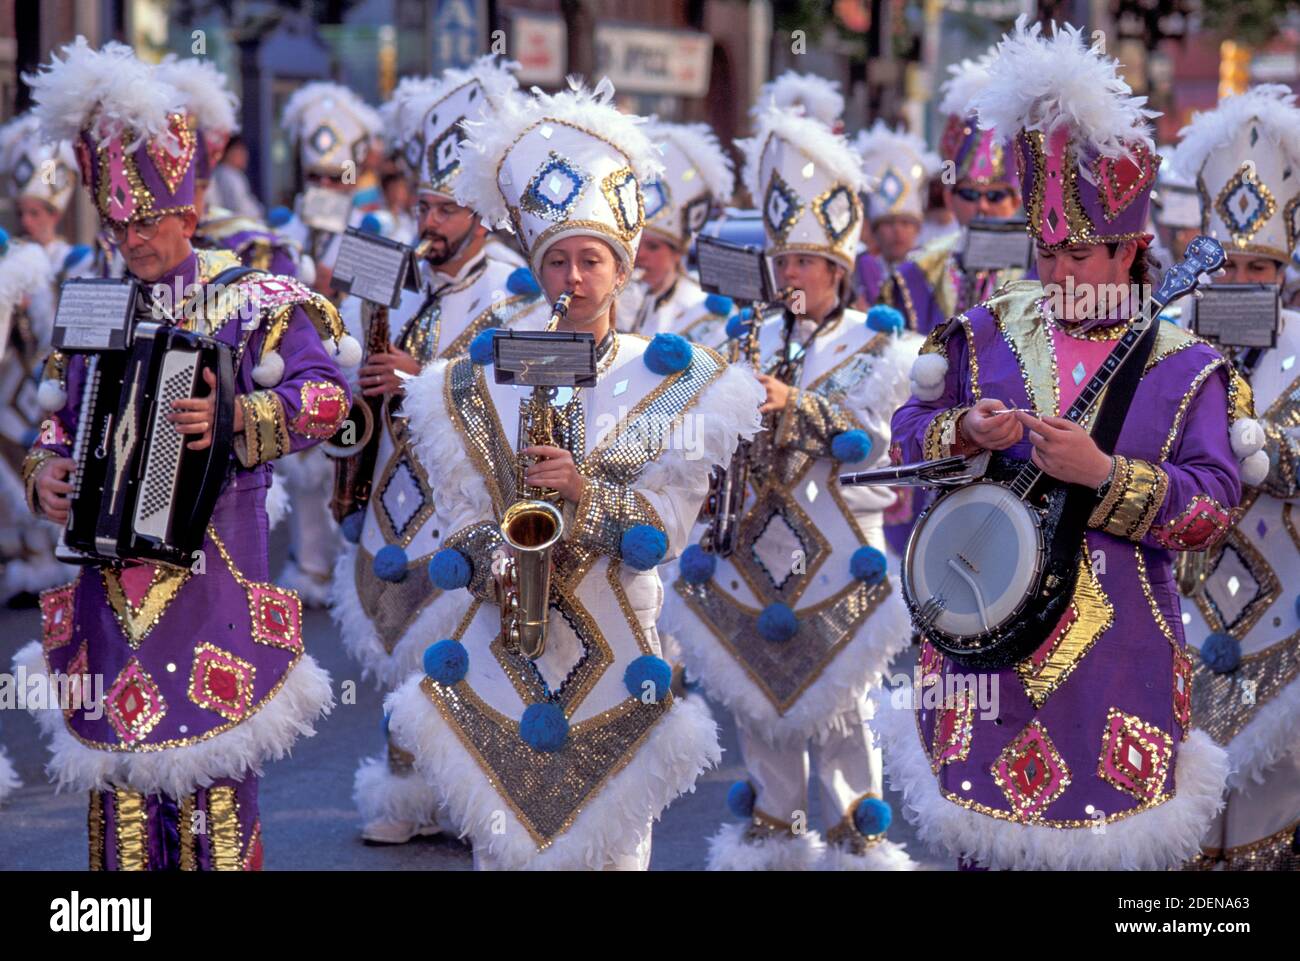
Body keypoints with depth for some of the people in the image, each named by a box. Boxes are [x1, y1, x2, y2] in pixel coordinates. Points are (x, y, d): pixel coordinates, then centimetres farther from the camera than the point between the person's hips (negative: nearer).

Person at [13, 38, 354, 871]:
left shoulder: (249, 301, -3)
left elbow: (326, 391, -14)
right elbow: (66, 421, 21)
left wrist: (237, 419, -29)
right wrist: (44, 471, 0)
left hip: (209, 572, -5)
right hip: (110, 577, 5)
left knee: (211, 755, -2)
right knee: (115, 753, 7)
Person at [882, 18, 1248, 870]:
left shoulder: (1183, 369, -1)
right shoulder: (988, 336, 7)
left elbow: (1214, 504, -9)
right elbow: (910, 433, 9)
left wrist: (1103, 473, -21)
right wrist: (966, 433, -13)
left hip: (1116, 651, -2)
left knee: (1111, 833, 2)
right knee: (983, 822, 8)